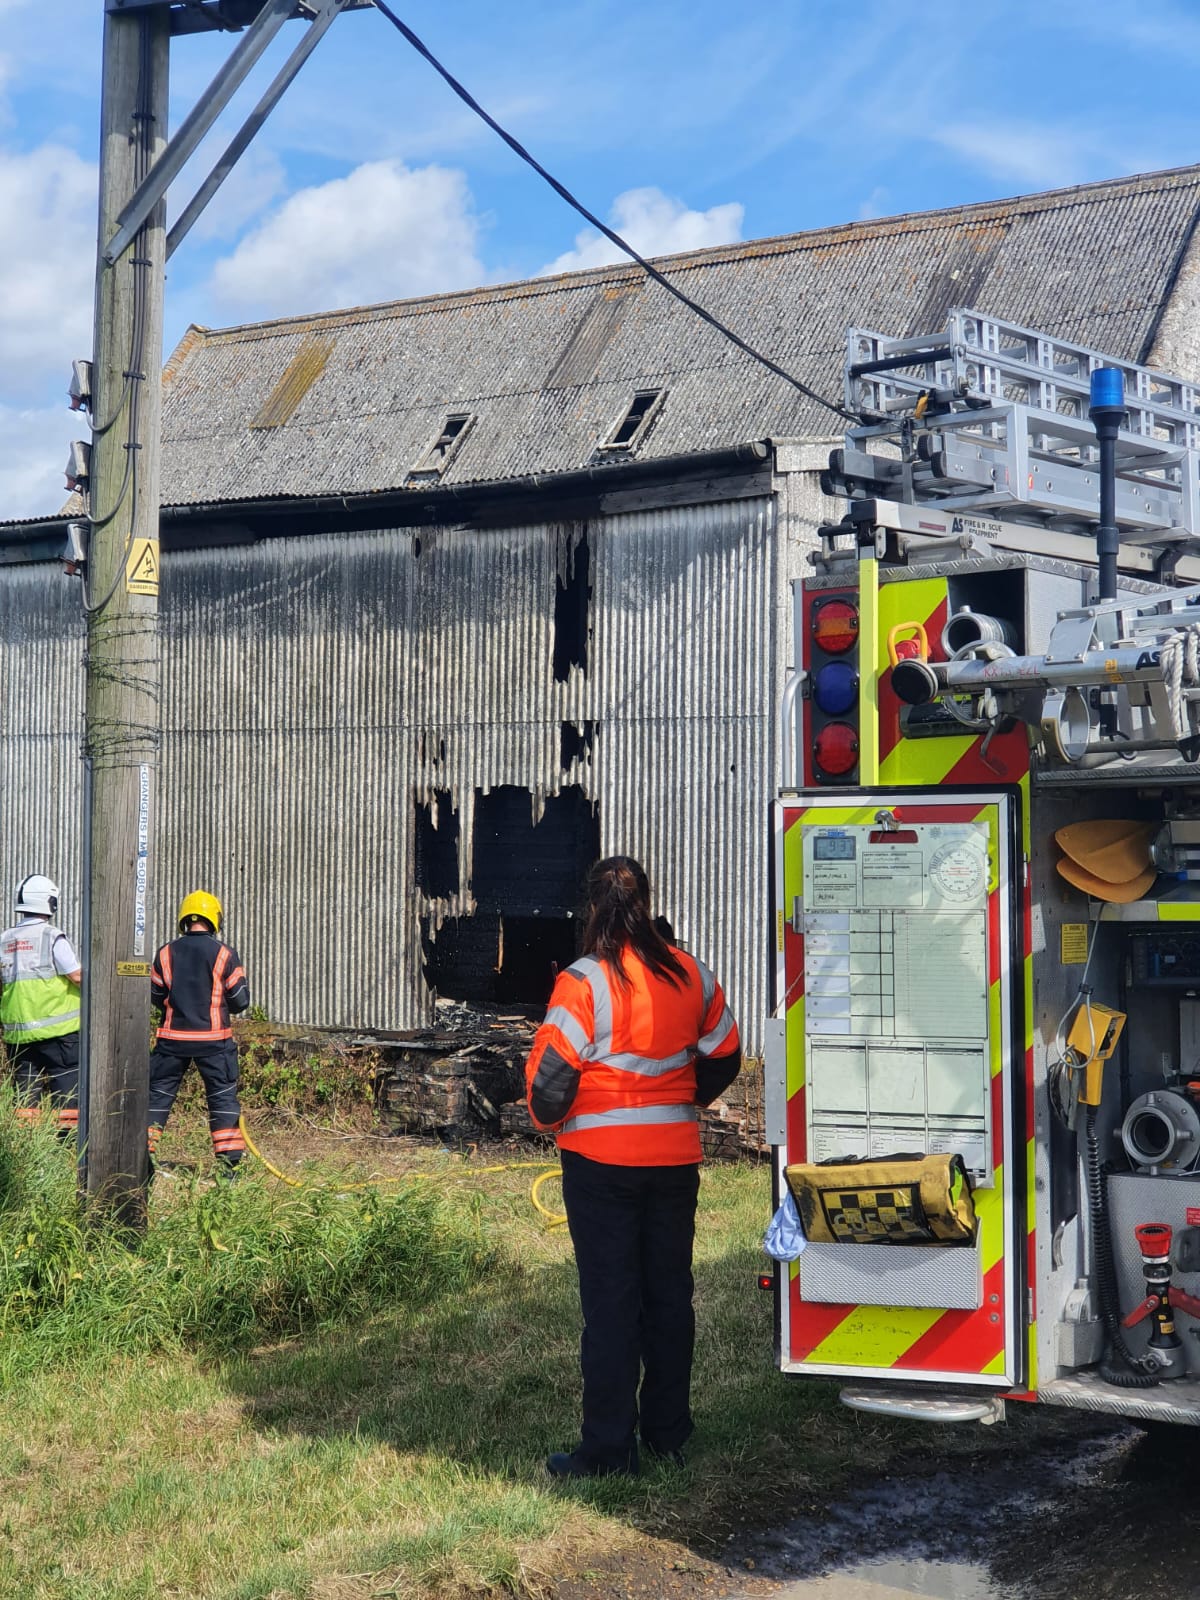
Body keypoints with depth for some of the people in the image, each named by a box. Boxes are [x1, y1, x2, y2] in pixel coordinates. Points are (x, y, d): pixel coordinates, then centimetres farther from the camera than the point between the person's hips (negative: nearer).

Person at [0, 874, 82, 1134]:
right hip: (57, 1029, -5)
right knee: (67, 1084, -1)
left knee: (26, 1093, 11)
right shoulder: (51, 937, -10)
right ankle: (69, 1133, -5)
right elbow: (78, 977, -13)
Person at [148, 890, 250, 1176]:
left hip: (173, 1037, 2)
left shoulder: (166, 953, 0)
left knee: (159, 1092, 13)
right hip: (213, 1039, -2)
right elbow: (241, 1000, -3)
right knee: (223, 1096, 5)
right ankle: (229, 1160, 2)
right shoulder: (225, 954, -7)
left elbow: (155, 996, 8)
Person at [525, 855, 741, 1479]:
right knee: (669, 1293, 14)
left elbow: (550, 1073, -15)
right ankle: (668, 1433, 22)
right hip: (675, 1157, 5)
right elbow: (724, 1057, 13)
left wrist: (549, 1119, 6)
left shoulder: (584, 983, -15)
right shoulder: (691, 977, 3)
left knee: (610, 1302, 1)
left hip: (601, 1159, -5)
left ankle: (608, 1447, 5)